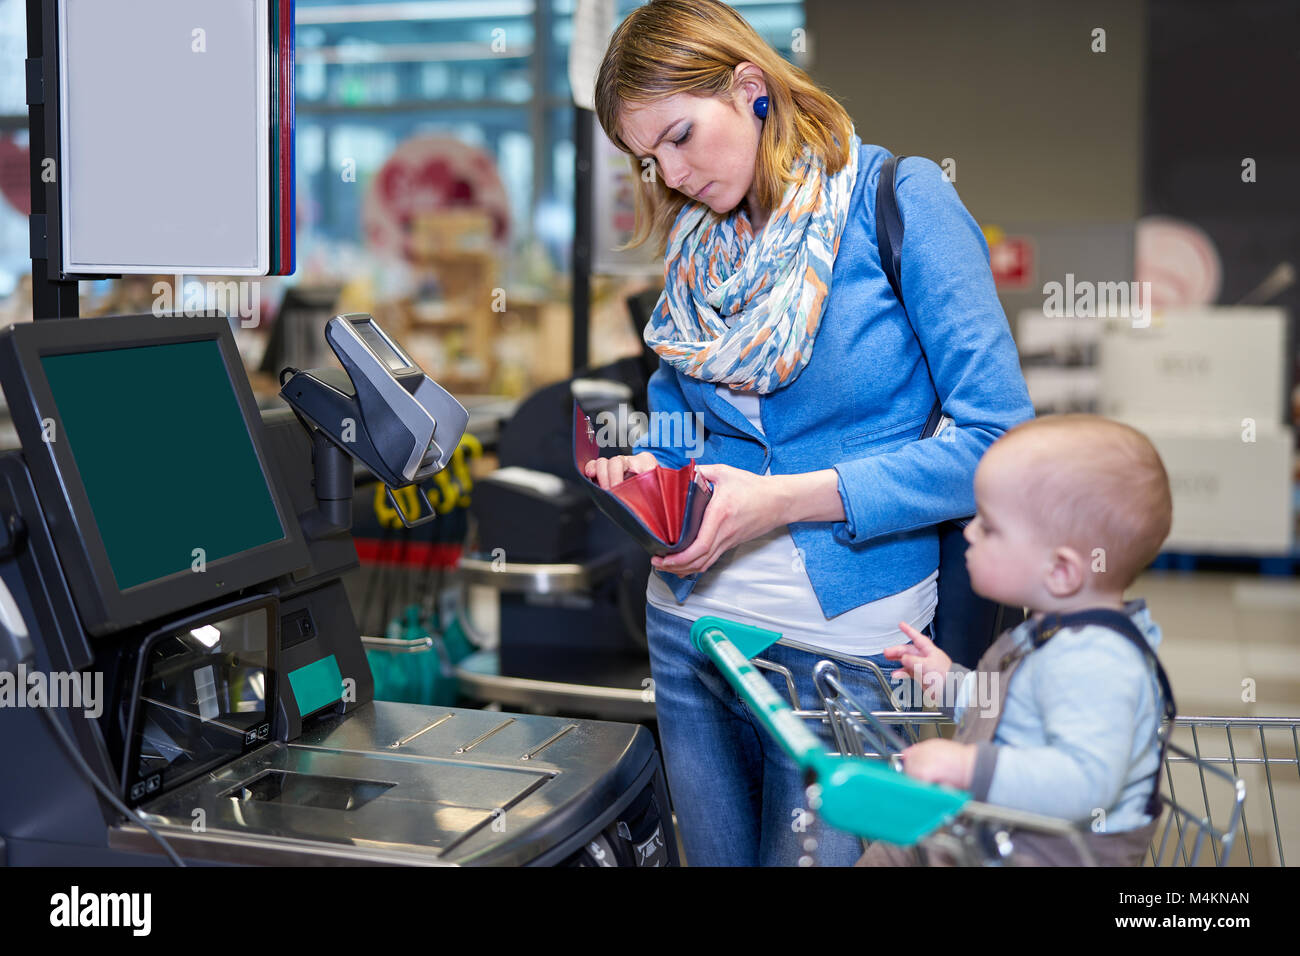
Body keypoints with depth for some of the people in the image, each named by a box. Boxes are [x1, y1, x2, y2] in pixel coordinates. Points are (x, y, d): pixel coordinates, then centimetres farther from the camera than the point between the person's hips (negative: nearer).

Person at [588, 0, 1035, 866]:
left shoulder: (902, 200, -9)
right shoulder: (696, 246, 9)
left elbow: (999, 440, -15)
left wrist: (790, 498, -20)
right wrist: (645, 472, -7)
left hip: (847, 641, -5)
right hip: (689, 624, 5)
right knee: (715, 858, 16)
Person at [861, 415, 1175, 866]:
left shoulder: (1092, 660, -27)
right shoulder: (1056, 632, 7)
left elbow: (1086, 778, -39)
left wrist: (969, 767, -40)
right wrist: (951, 681, 20)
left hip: (1055, 853, -11)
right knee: (884, 854, 19)